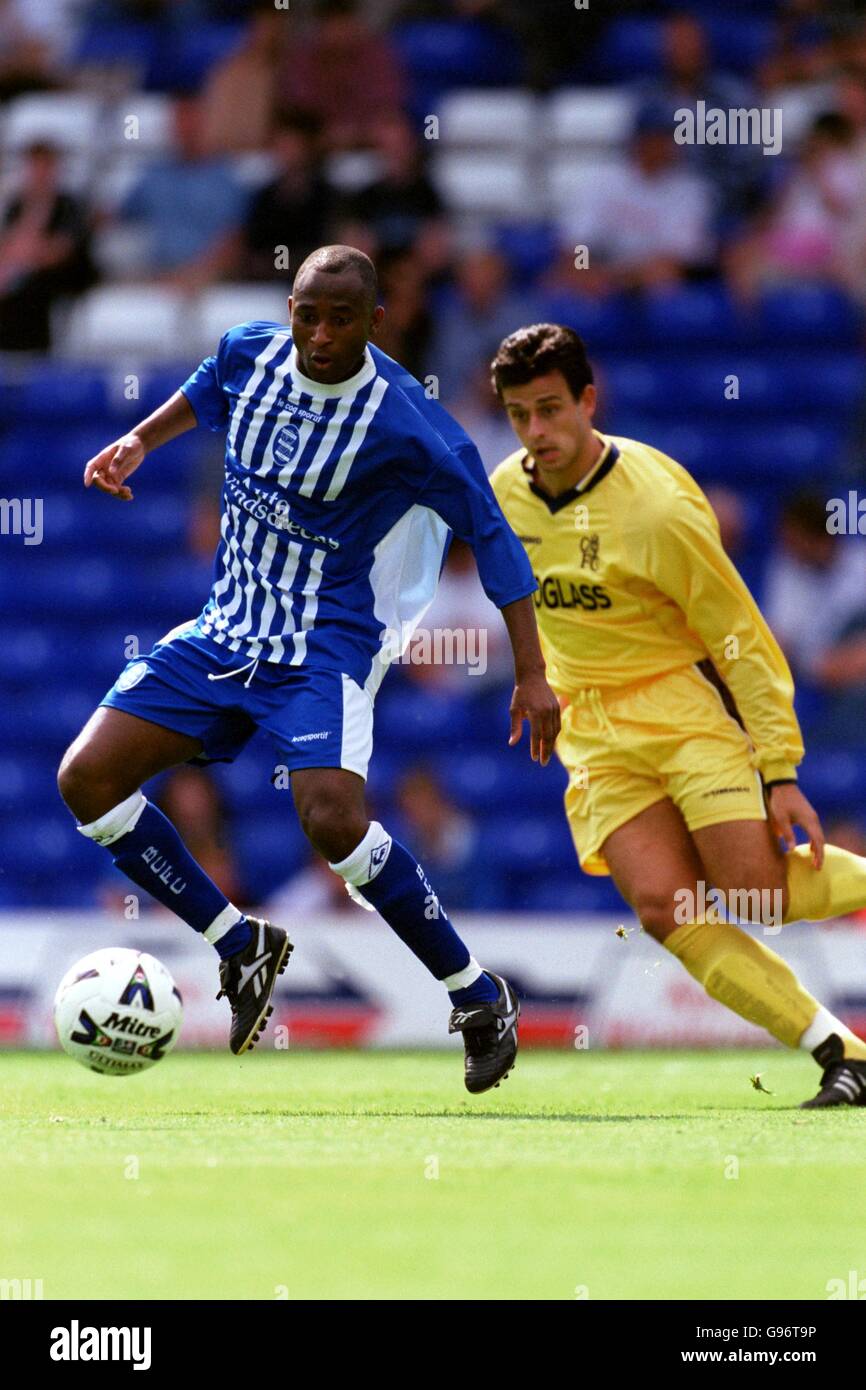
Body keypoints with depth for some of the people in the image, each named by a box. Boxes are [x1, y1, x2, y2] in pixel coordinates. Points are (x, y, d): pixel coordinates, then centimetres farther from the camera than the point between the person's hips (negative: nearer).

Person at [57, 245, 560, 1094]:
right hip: (224, 632, 6)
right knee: (87, 778, -8)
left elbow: (489, 534, -10)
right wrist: (139, 442, 12)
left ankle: (480, 1000, -11)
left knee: (332, 820, -30)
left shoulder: (407, 428, -19)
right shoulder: (249, 354, -3)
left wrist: (532, 676, -10)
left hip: (328, 646, -6)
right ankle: (241, 947, 9)